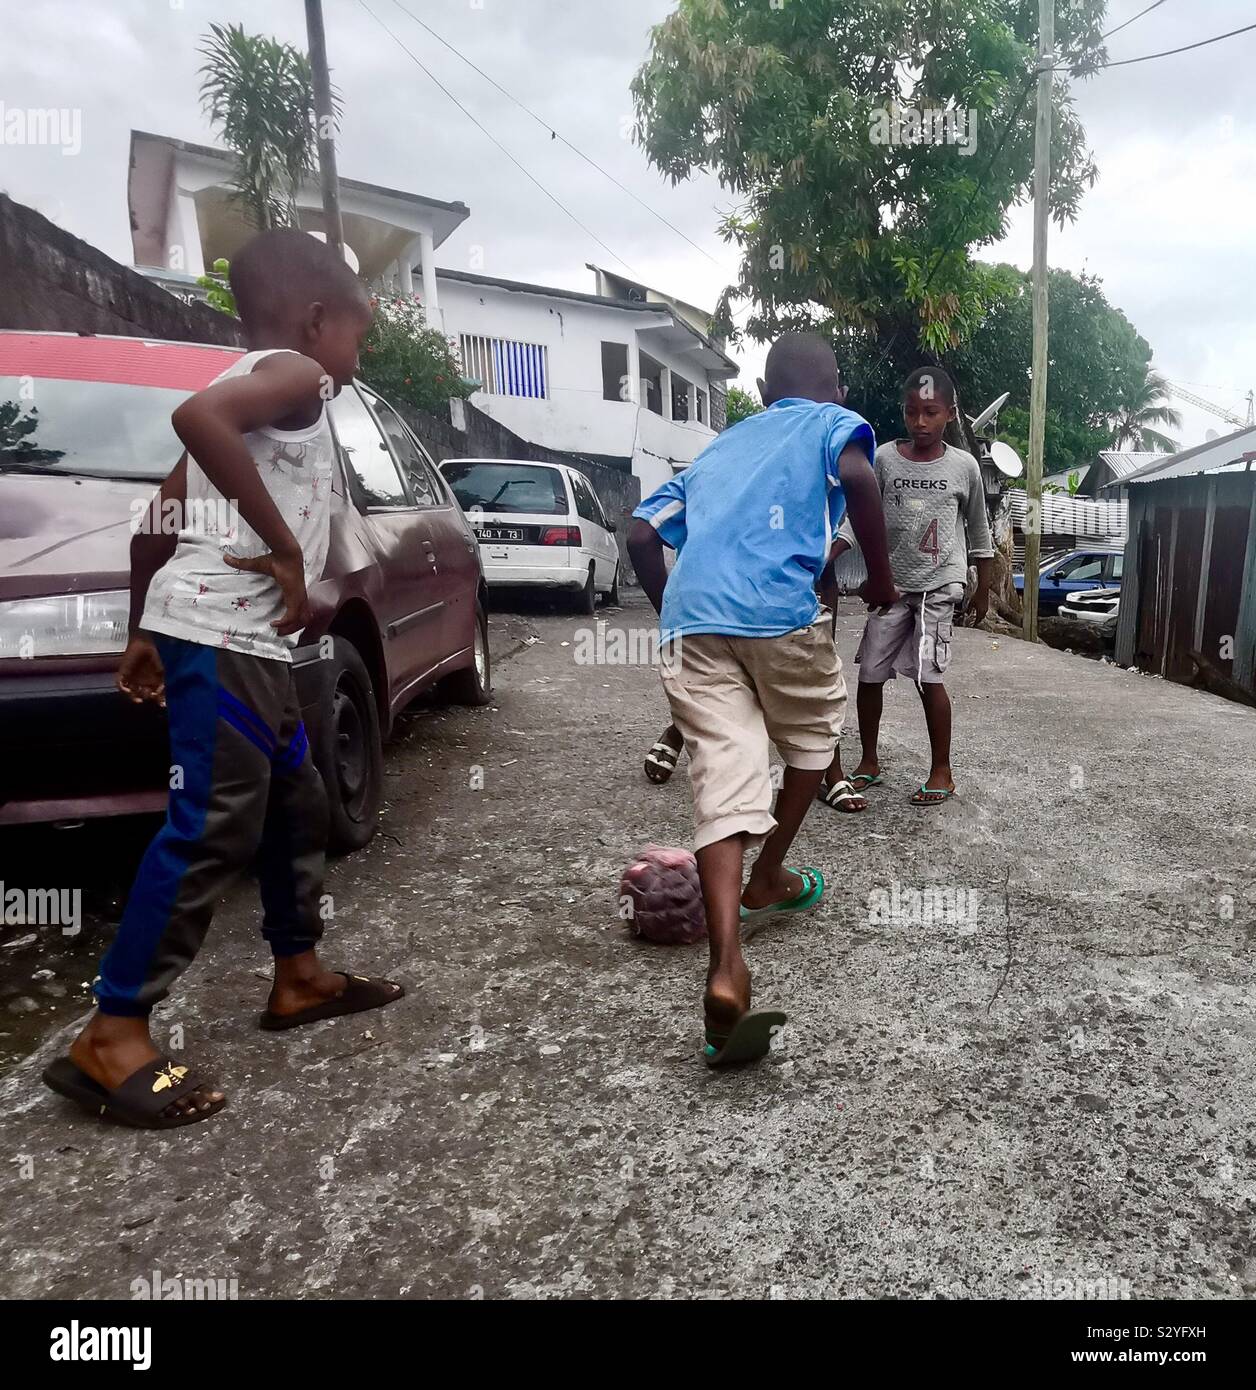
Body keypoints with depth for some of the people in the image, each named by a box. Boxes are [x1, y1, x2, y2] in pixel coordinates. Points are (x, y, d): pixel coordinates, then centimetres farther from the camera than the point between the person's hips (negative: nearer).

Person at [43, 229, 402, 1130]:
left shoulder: (253, 387, 23)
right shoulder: (296, 375, -4)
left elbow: (158, 522, 23)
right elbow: (198, 414, -27)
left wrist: (144, 636, 24)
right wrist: (283, 549, -22)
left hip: (241, 638, 10)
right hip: (222, 634, -10)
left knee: (296, 804, 17)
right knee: (211, 829, -9)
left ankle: (299, 978, 29)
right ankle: (112, 1037, -2)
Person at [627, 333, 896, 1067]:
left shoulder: (720, 447, 32)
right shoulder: (834, 423, 18)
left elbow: (642, 534, 25)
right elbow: (856, 476, -7)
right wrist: (882, 575, 5)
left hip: (691, 622, 4)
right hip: (778, 610, -3)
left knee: (723, 787, -2)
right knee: (813, 736, 25)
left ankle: (725, 973, -16)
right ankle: (768, 879, 38)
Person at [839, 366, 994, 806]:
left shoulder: (964, 466, 0)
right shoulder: (884, 458, -1)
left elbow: (978, 531, 10)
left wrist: (983, 589, 13)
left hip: (938, 585, -2)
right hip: (891, 585, 2)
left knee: (928, 677, -9)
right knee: (869, 674, 4)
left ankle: (942, 772, 6)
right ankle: (869, 762, 21)